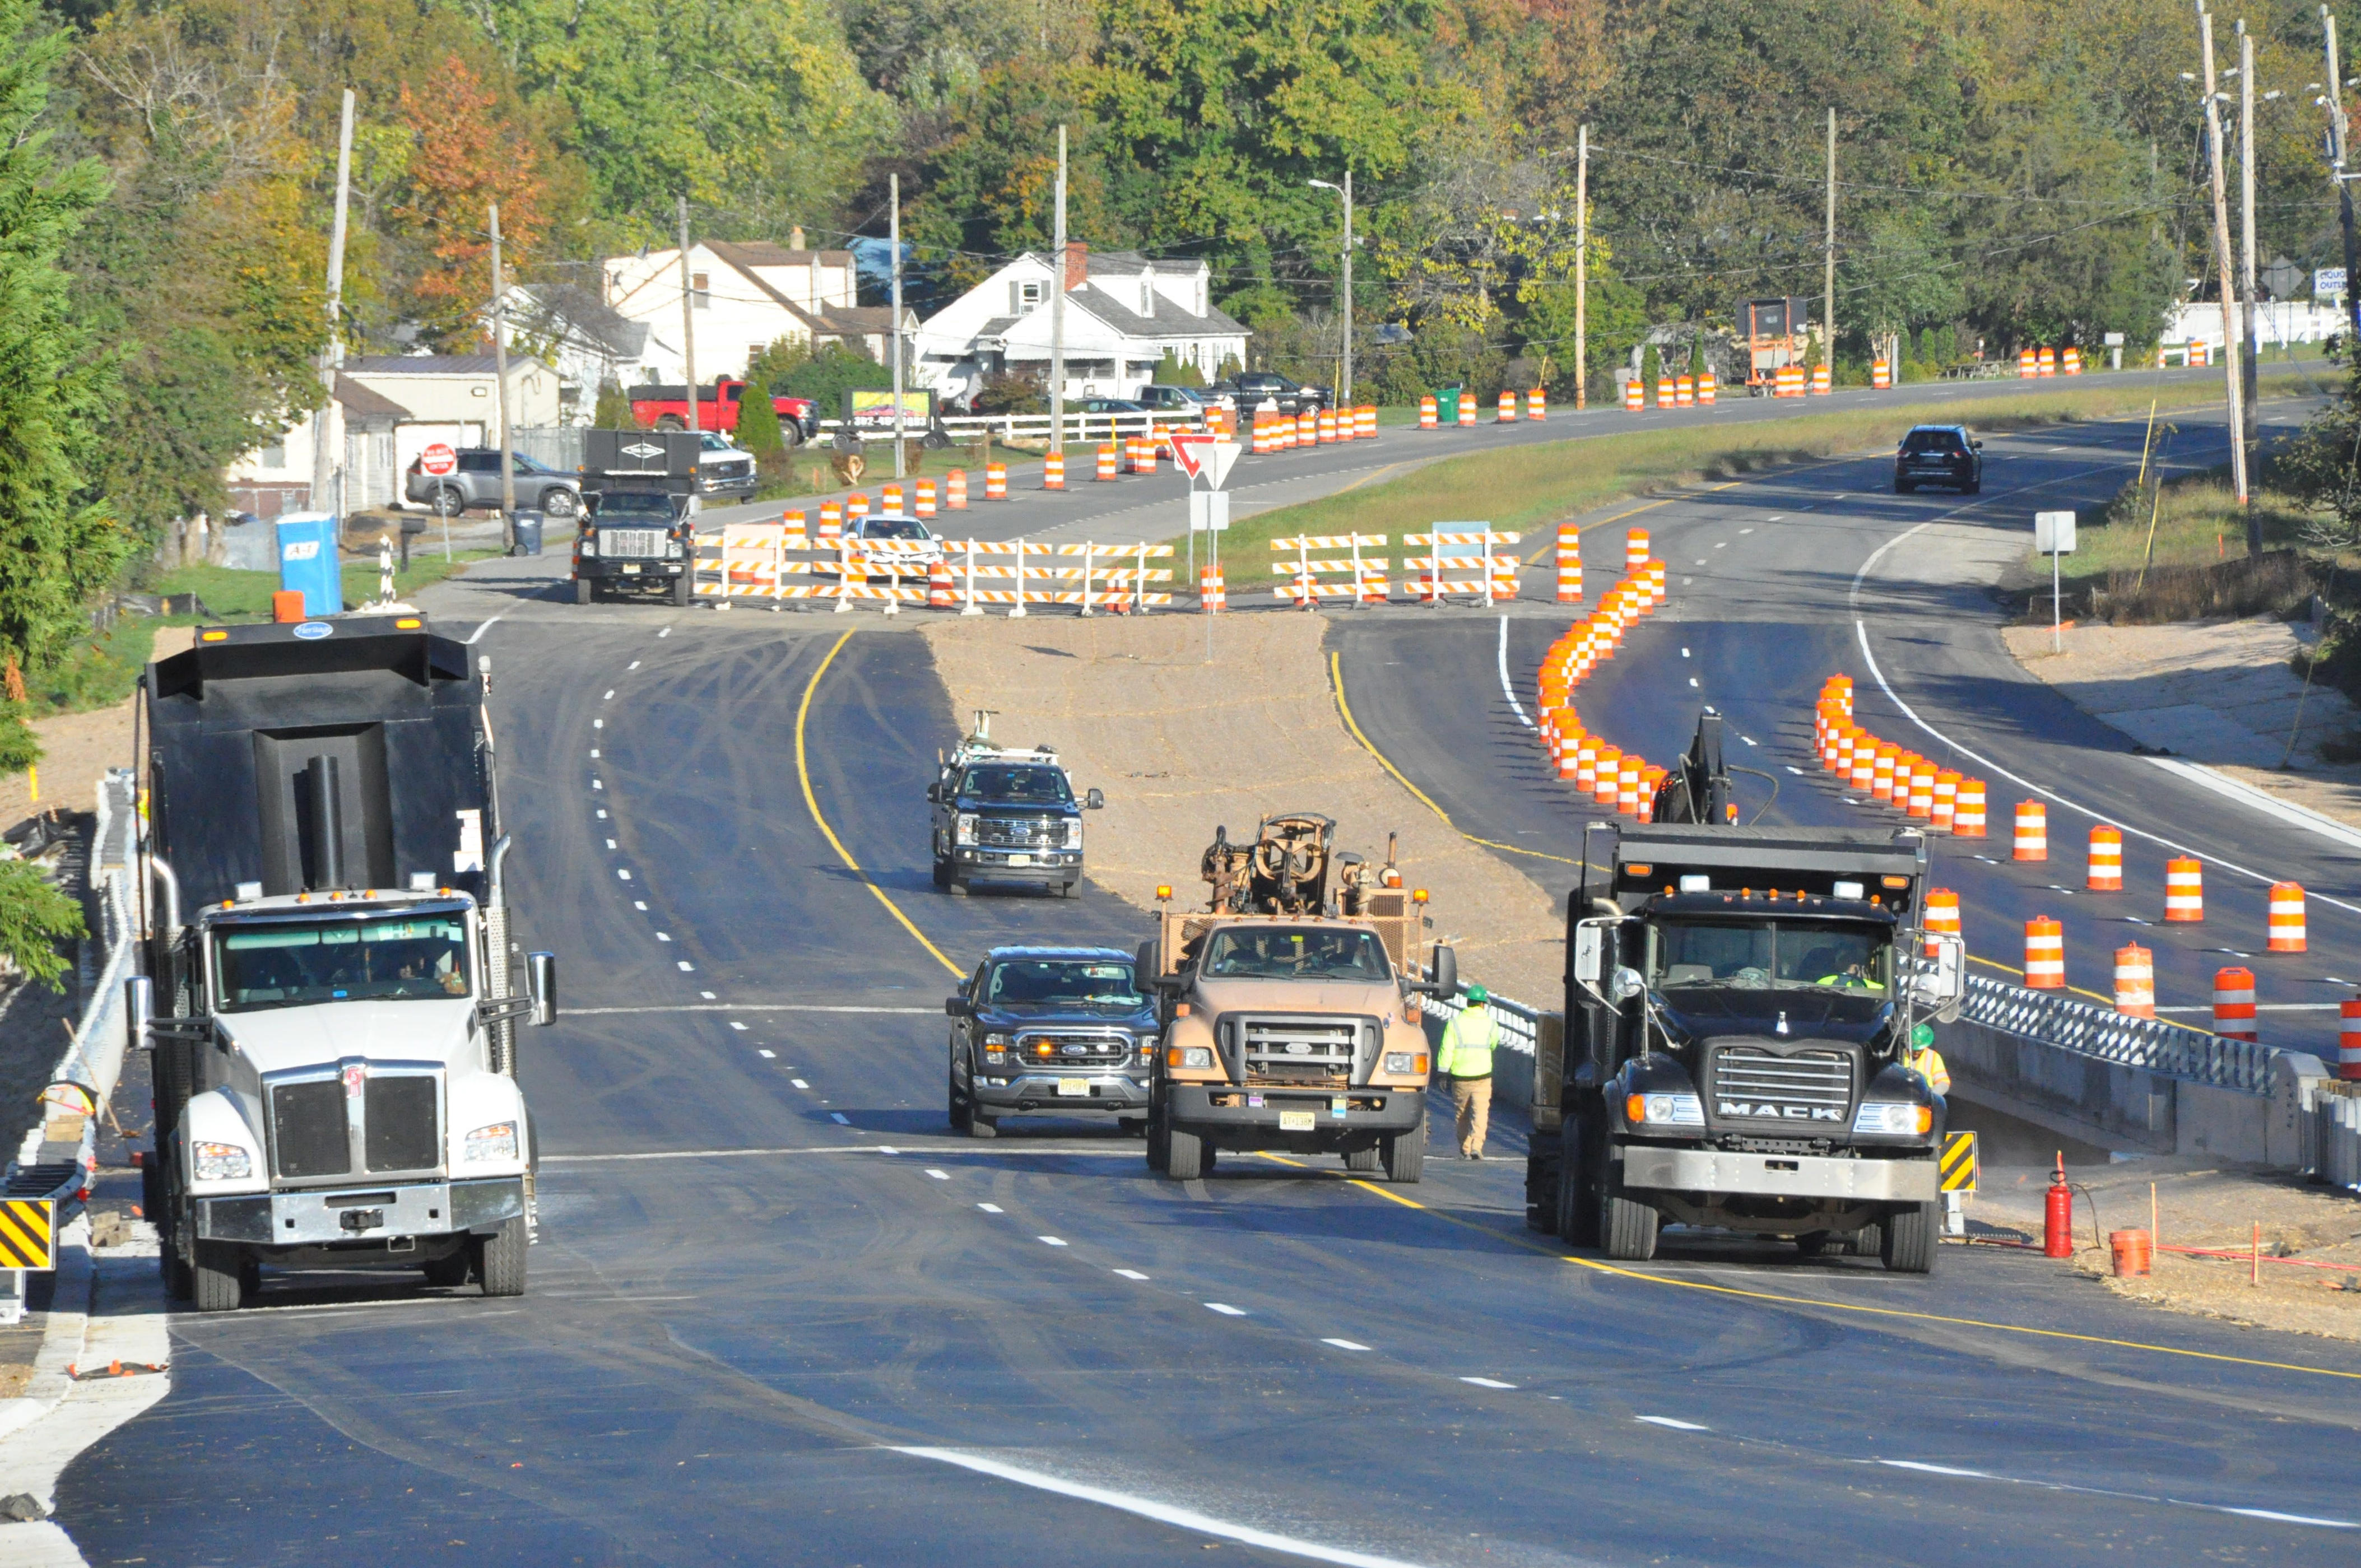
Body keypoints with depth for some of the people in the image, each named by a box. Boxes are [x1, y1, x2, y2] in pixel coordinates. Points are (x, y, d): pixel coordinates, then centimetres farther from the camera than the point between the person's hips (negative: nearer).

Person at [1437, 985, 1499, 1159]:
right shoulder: (1491, 1024, 0)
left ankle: (1465, 1150, 15)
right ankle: (1476, 1145, -20)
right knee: (1480, 1112, -2)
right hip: (1482, 1076, 0)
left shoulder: (1454, 1024, -2)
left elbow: (1446, 1052, -5)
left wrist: (1443, 1073, 0)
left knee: (1462, 1114, 12)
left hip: (1459, 1076, 0)